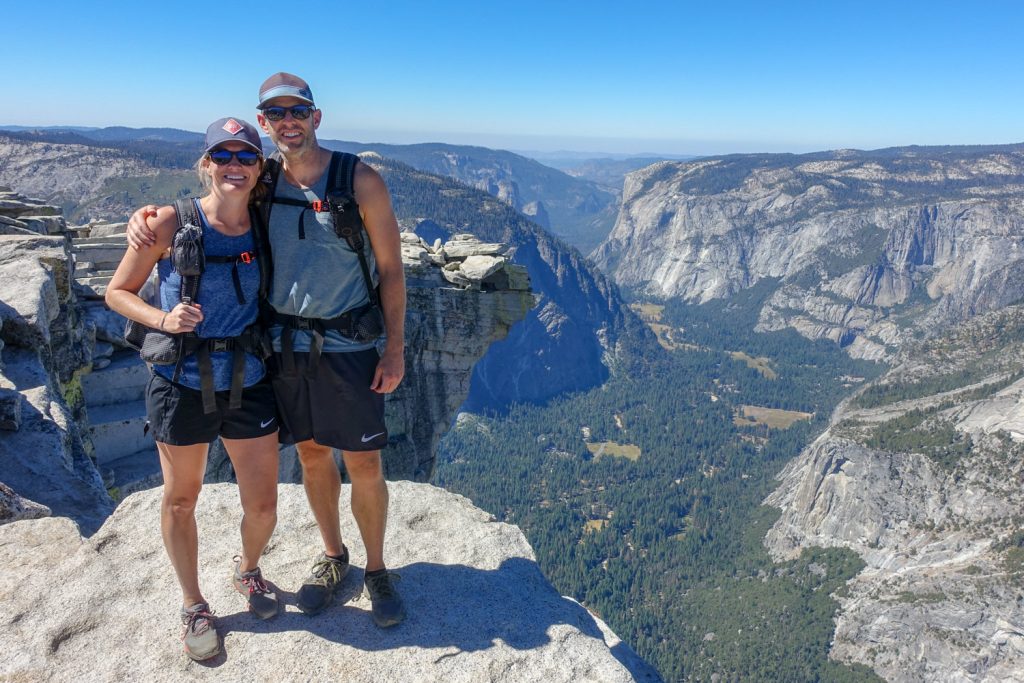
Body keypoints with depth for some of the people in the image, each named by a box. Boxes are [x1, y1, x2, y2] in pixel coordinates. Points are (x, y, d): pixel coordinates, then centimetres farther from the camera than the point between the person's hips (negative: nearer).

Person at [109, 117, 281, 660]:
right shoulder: (170, 222, -11)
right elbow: (117, 292, -2)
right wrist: (163, 320, -20)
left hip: (249, 385, 2)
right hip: (182, 386, -2)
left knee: (262, 504, 8)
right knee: (181, 500, 16)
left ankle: (248, 570, 42)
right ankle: (193, 604, 39)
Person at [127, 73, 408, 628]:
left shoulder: (360, 182, -9)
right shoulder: (260, 185, 3)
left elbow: (391, 269, -6)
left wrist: (395, 348, -9)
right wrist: (146, 217, -4)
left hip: (346, 348, -3)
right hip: (284, 346, 4)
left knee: (363, 464, 3)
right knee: (312, 456, 16)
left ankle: (376, 570, 26)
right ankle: (331, 556, 37)